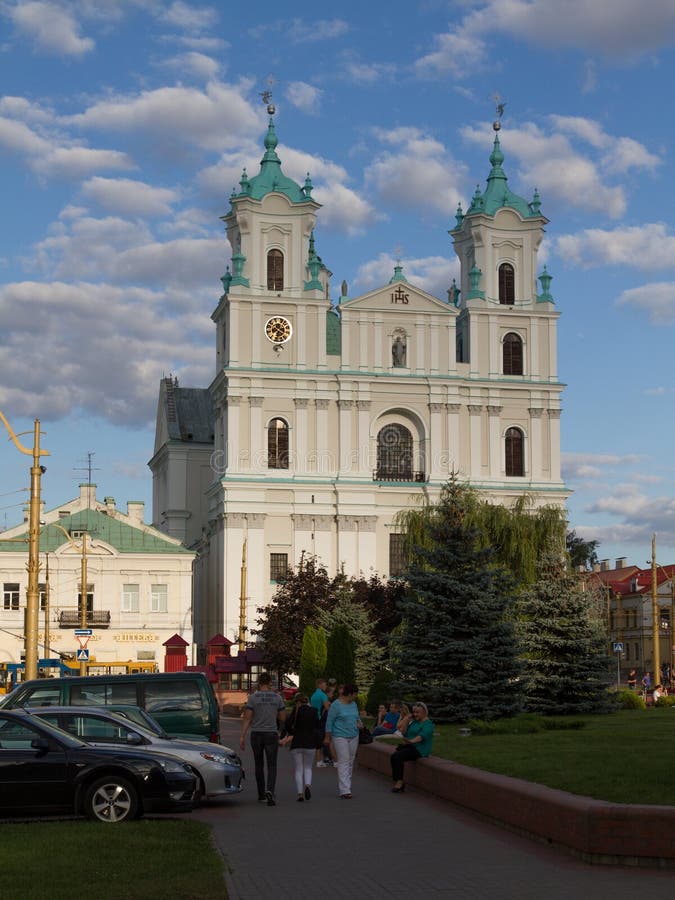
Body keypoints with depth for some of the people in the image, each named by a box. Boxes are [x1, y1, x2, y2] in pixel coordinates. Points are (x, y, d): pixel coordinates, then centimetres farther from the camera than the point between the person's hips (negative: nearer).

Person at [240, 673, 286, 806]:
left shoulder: (253, 698, -5)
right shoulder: (277, 698, 0)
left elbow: (247, 718, -8)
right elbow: (283, 718, 5)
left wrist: (242, 736, -6)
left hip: (256, 734, 0)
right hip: (271, 734, 0)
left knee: (259, 765, 14)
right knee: (272, 765, 1)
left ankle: (261, 795, 21)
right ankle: (270, 791, -23)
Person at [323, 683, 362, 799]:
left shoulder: (353, 704, 11)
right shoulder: (336, 705, -9)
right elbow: (329, 721, -7)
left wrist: (359, 722, 2)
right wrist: (327, 737, -7)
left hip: (353, 737, 7)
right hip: (340, 737, -7)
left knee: (350, 763, 9)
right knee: (344, 761, -13)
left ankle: (343, 786, 20)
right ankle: (344, 790, -16)